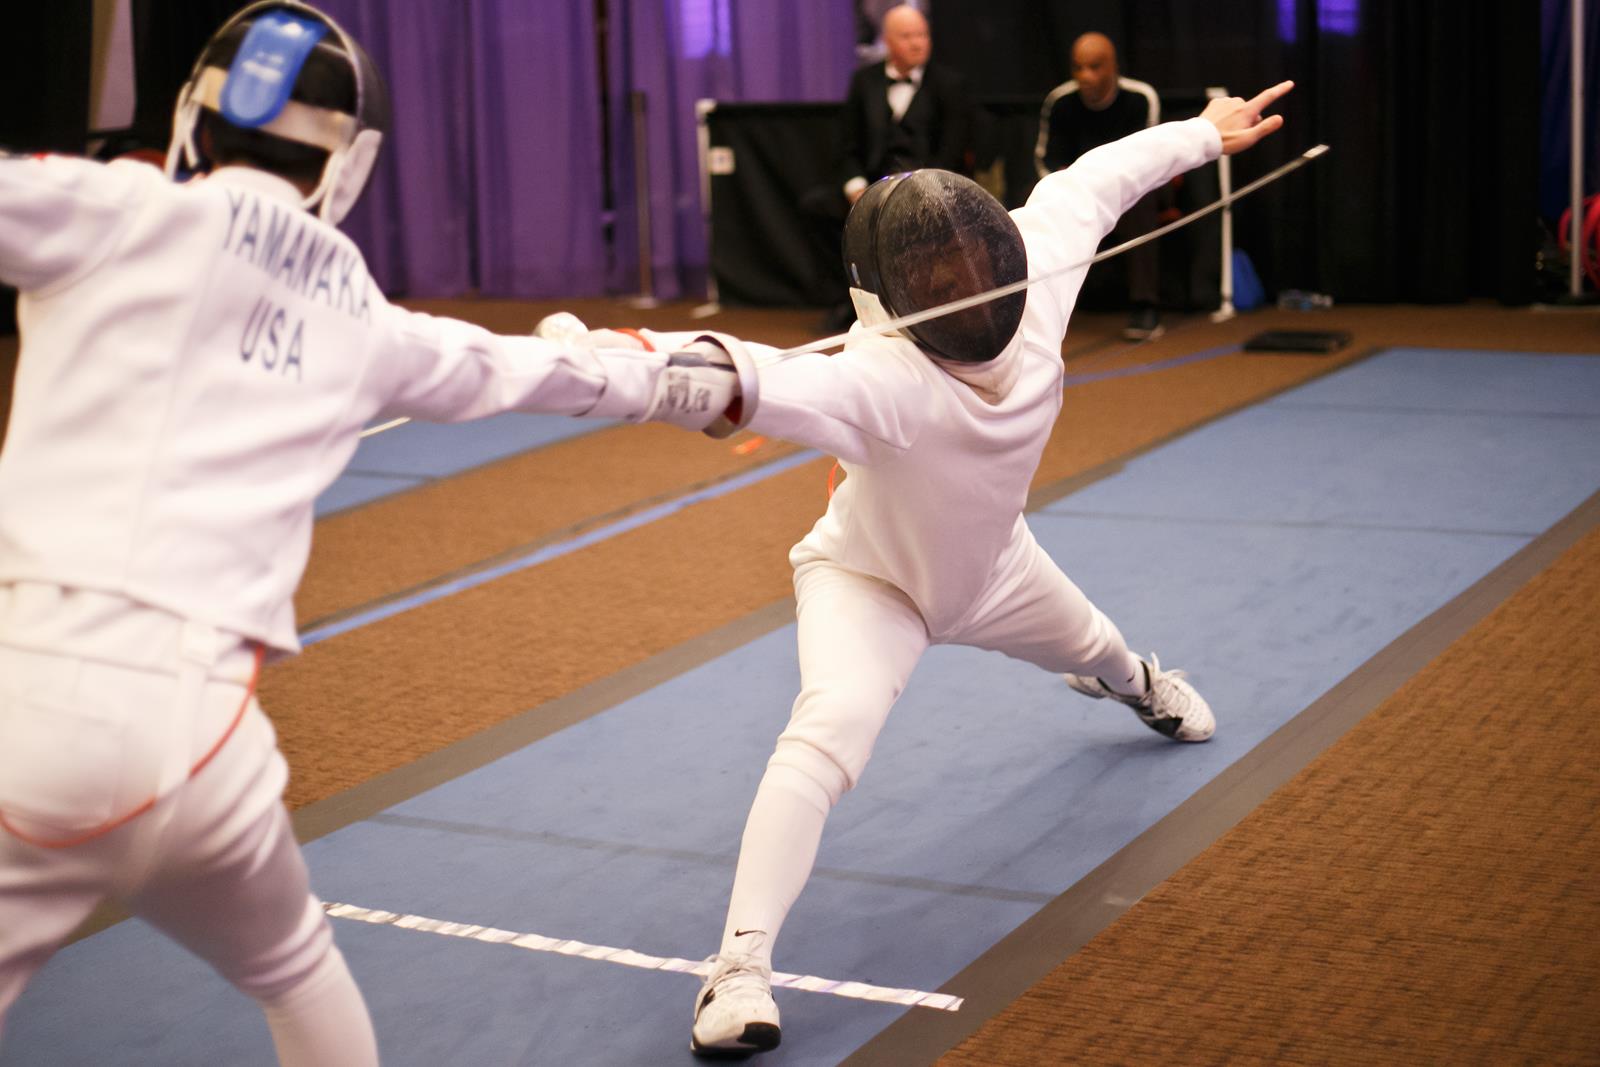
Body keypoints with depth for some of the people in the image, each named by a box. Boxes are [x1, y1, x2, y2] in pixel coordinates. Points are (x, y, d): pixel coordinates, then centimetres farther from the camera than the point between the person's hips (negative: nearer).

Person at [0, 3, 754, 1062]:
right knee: (296, 966, 32)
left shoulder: (122, 213, 2)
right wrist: (678, 383, 50)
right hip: (191, 717, 3)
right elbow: (522, 367, 33)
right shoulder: (357, 317, 16)